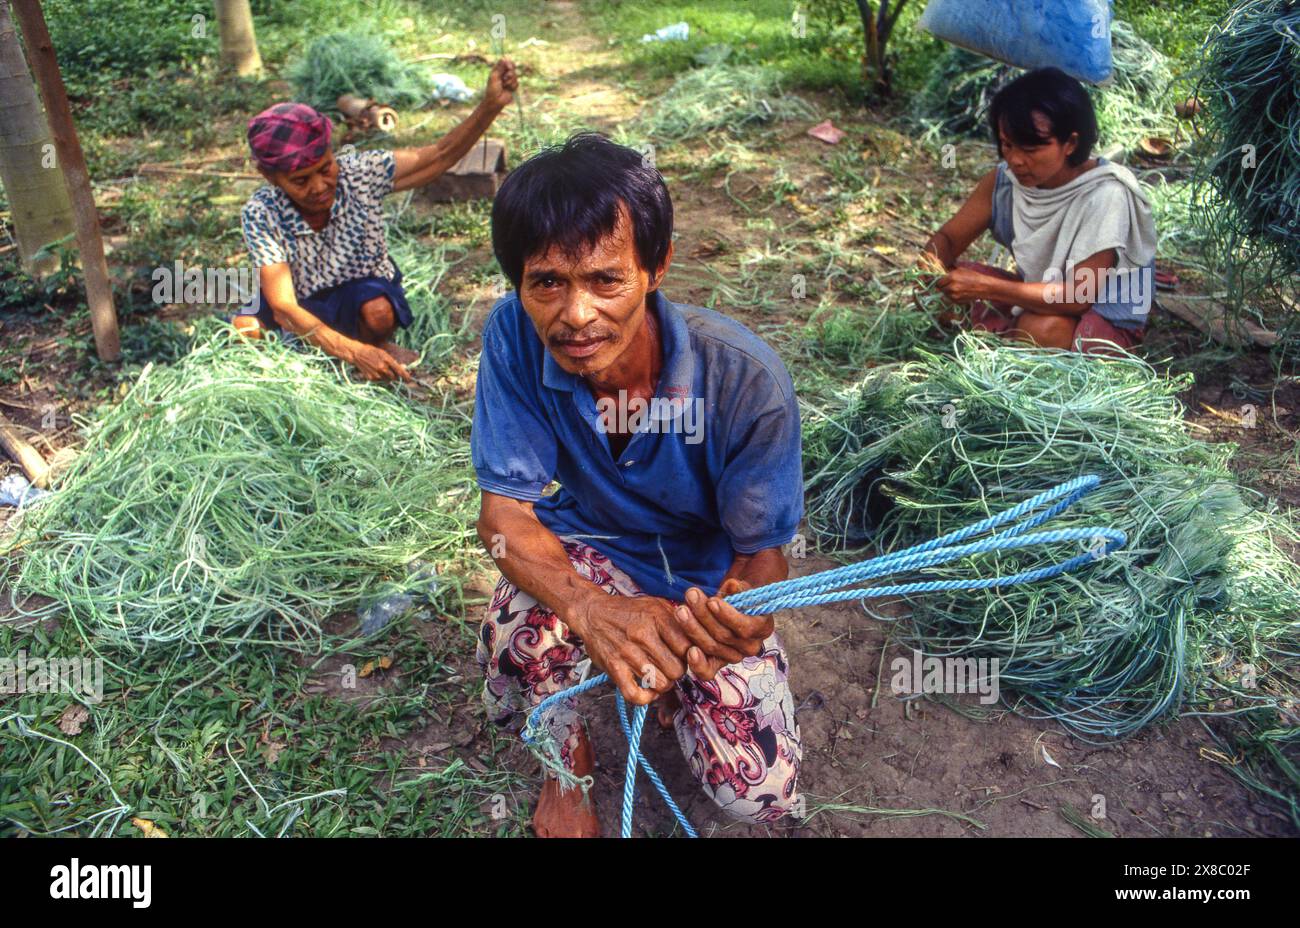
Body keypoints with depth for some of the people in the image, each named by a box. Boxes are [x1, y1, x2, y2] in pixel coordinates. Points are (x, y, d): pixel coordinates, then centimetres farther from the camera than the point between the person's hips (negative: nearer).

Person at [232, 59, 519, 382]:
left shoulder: (359, 172, -21)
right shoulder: (261, 213, -25)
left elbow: (440, 155, -21)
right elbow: (283, 307, -33)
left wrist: (491, 106, -39)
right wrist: (353, 352, -46)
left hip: (364, 291, -1)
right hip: (302, 304, 1)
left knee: (378, 313, -36)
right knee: (244, 329, -27)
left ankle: (378, 345, 1)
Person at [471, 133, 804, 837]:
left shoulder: (744, 377, -30)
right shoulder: (515, 336, -25)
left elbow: (760, 553, -20)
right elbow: (503, 513, -22)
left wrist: (741, 615, -46)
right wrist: (589, 607, -44)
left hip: (707, 578, 0)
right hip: (588, 549, 1)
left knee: (758, 794, -12)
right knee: (518, 635, -34)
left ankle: (667, 686, 22)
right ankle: (567, 758, 3)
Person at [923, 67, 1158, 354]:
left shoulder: (1105, 195, -26)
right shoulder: (1005, 179, -8)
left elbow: (1078, 297, -30)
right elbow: (948, 238, -2)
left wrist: (984, 288, -36)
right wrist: (932, 262, -27)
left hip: (1109, 325, -6)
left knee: (1043, 328, -37)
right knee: (947, 280, -9)